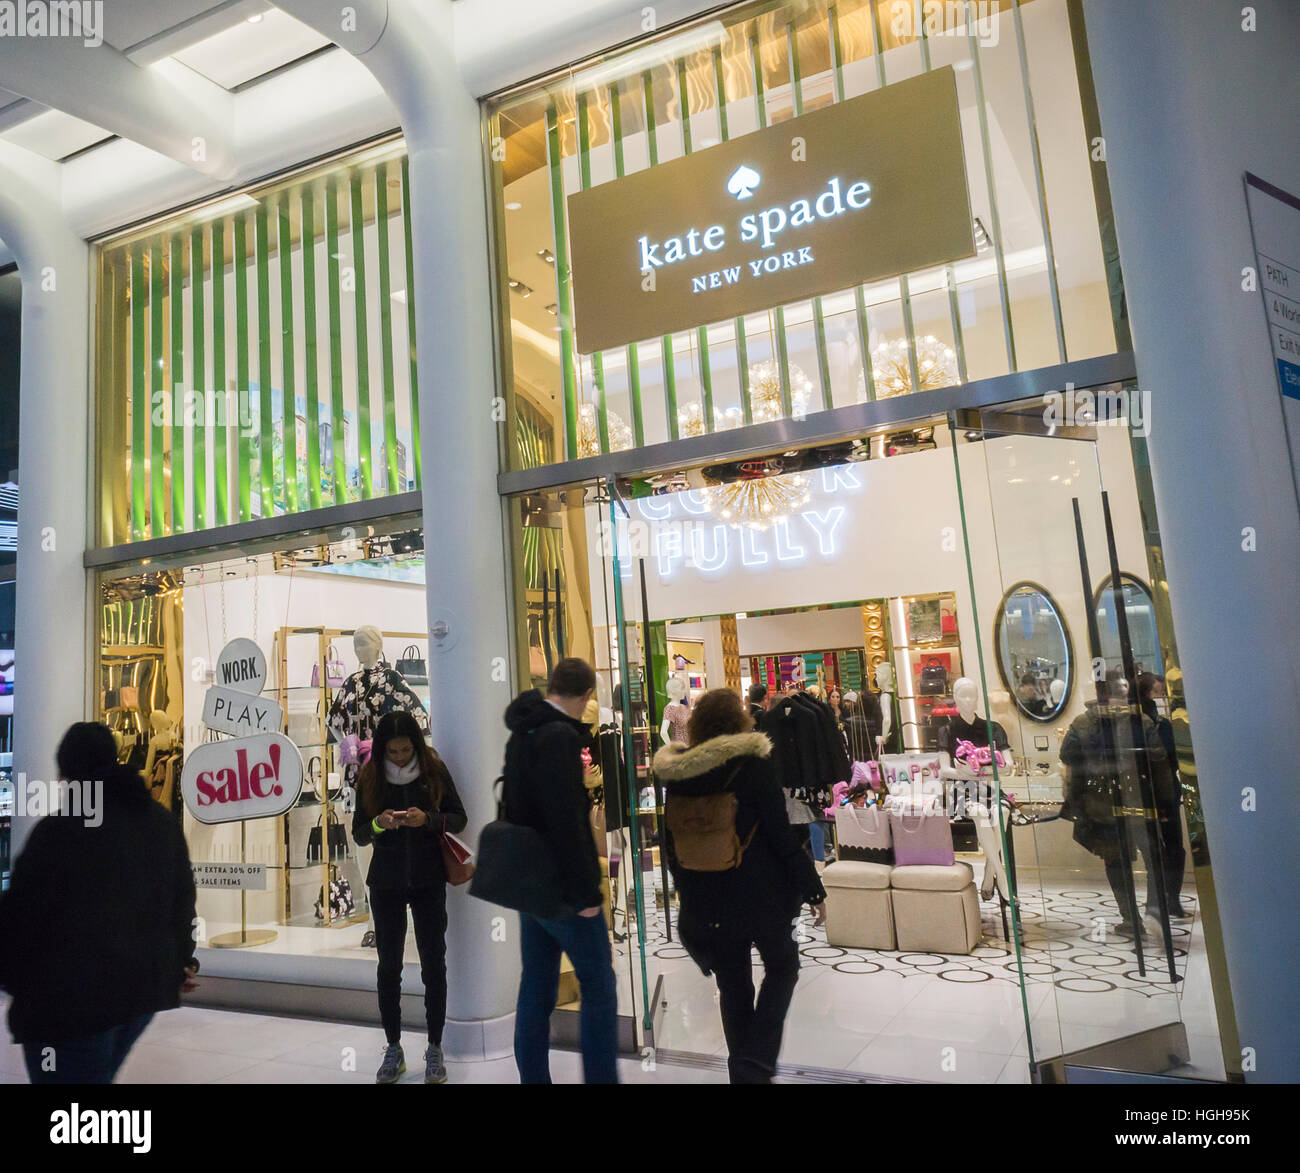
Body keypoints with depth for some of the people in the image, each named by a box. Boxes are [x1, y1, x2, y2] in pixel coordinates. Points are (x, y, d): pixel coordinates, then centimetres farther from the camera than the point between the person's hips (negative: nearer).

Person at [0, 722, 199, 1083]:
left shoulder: (59, 827, -14)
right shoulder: (162, 821, 6)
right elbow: (182, 899, 12)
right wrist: (179, 962, 23)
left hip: (71, 997, -7)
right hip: (144, 985, 7)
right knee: (95, 1076, 23)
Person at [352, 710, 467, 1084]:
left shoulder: (435, 770, -7)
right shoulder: (369, 777, -3)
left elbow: (459, 818, -3)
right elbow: (358, 834, 0)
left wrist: (428, 819, -22)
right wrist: (379, 823, -22)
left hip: (428, 881, -1)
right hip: (386, 883, 1)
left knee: (434, 963, 4)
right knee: (389, 965, 8)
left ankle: (435, 1049, 18)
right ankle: (393, 1050, 22)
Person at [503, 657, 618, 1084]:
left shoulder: (522, 733, 10)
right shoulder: (558, 737, -19)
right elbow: (566, 821, -24)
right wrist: (587, 891, -21)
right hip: (563, 887, -9)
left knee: (536, 988, 13)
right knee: (599, 987, 3)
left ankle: (533, 1077, 21)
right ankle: (600, 1077, 8)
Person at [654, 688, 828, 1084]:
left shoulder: (675, 772, 0)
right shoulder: (752, 762, -13)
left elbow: (671, 840, 8)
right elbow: (781, 833, -13)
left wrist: (686, 892, 19)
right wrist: (813, 891, -5)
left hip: (702, 901, 4)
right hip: (759, 893, -4)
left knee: (732, 985, 18)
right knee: (782, 967, 18)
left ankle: (742, 1070, 23)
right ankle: (757, 1065, 7)